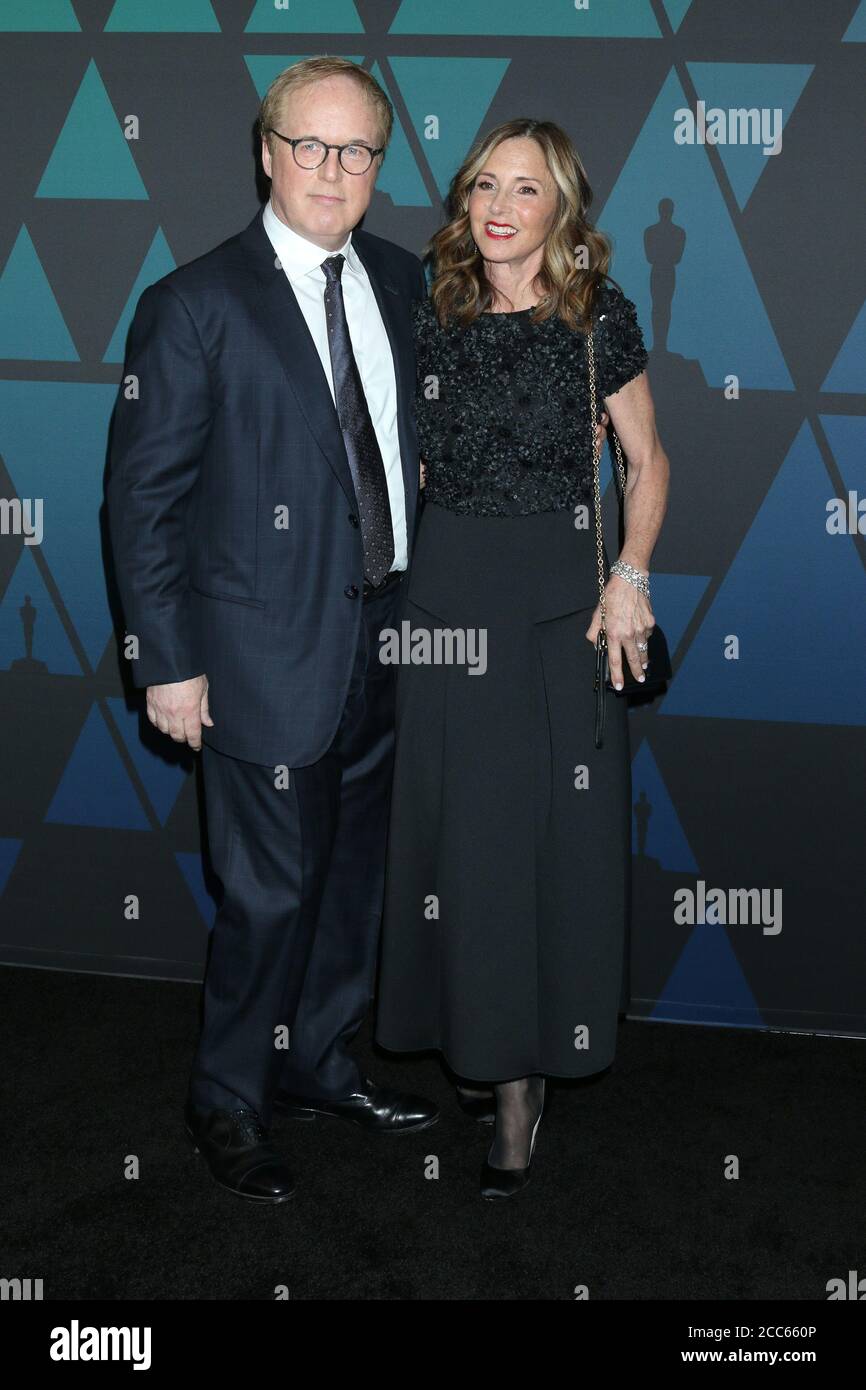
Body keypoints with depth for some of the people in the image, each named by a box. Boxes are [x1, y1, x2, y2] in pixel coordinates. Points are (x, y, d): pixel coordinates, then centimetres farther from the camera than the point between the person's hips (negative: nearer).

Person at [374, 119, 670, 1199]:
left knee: (554, 830, -1)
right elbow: (411, 461, 14)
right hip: (447, 587, 2)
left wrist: (630, 578, -5)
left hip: (563, 592, -2)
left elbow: (646, 459, 5)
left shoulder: (599, 316, -1)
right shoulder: (433, 315, 7)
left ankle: (528, 1068, 9)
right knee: (459, 824, 4)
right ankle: (481, 1038, 21)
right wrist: (395, 575, 6)